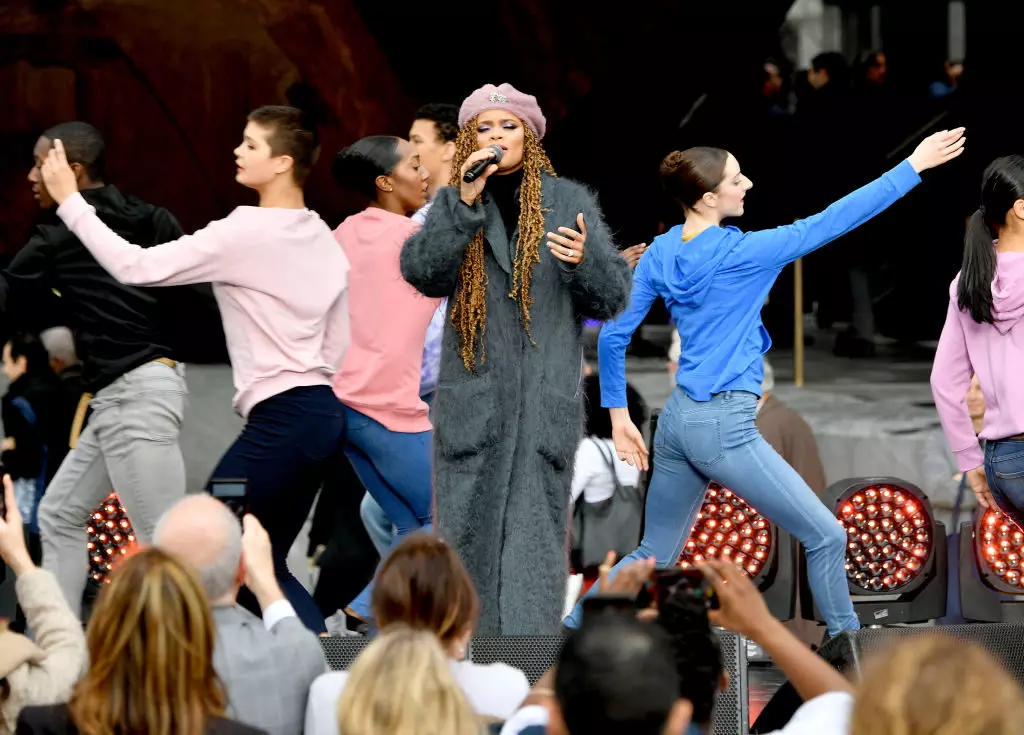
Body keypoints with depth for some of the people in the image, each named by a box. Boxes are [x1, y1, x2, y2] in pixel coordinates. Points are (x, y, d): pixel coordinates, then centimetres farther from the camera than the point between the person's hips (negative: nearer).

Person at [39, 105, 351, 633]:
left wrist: (70, 201, -8)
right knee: (264, 562, 14)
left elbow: (136, 267, -15)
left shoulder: (247, 232, -12)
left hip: (281, 420, -9)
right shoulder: (324, 238, 13)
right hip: (325, 414, 9)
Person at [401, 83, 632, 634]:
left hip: (545, 397, -1)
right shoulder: (454, 205, 9)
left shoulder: (567, 203, 6)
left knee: (535, 529, -6)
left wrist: (584, 260, -17)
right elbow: (422, 272, -9)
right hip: (472, 395, 1)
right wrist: (465, 204, -19)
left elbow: (613, 298, 4)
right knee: (468, 527, 1)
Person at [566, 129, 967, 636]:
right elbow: (832, 222, -15)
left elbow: (612, 337, 6)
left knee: (654, 556, 18)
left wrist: (618, 415, 15)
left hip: (677, 422, 8)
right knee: (826, 538, 3)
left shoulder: (660, 254, 4)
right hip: (723, 428, -8)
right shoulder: (740, 254, -15)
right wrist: (914, 166, -12)